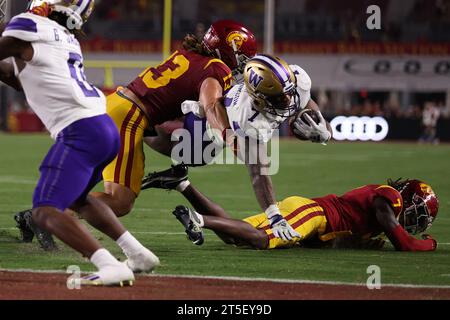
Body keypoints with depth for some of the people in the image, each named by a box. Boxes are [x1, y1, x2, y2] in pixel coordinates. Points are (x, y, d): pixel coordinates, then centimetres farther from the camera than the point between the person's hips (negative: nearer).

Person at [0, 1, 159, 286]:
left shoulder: (27, 28, -7)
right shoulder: (65, 39, 20)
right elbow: (28, 81, 32)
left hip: (81, 133, -9)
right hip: (106, 128, 9)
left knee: (45, 213, -11)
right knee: (76, 197, 31)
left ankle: (111, 266, -26)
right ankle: (138, 254, 25)